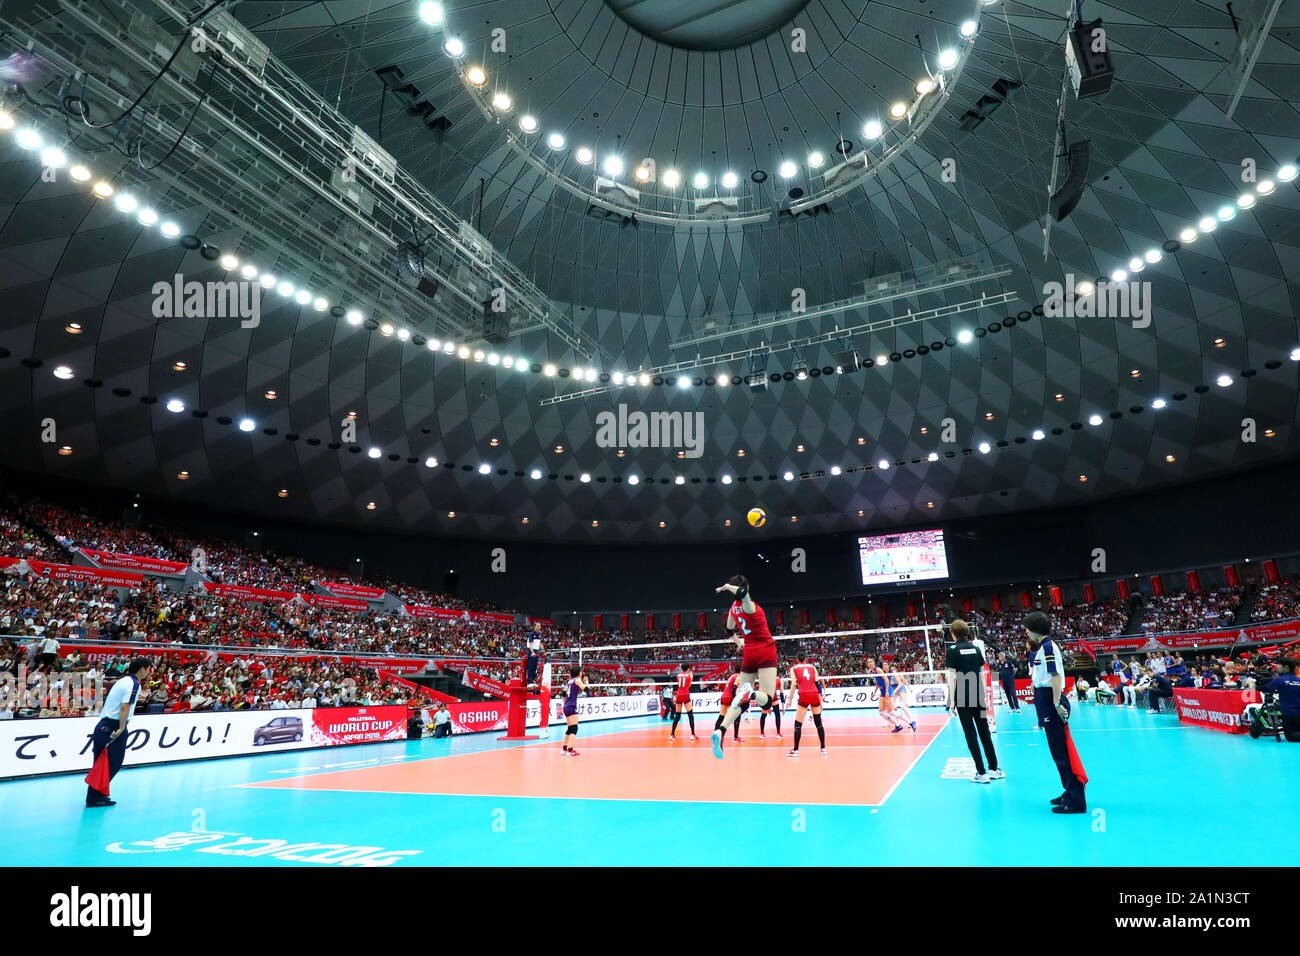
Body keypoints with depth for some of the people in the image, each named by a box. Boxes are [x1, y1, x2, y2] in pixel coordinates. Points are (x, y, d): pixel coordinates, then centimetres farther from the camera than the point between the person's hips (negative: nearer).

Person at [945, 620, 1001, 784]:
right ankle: (994, 769, 19)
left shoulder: (953, 650, -8)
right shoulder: (975, 648, 7)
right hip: (977, 696, 5)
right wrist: (984, 695, 16)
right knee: (984, 731, 13)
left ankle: (981, 773, 2)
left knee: (970, 734, 1)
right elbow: (981, 674, 9)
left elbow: (952, 676, -11)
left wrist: (952, 700, -8)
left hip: (962, 698, -5)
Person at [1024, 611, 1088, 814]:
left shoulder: (1047, 646, -14)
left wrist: (1057, 704, -23)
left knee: (1061, 750, -6)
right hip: (1046, 701, 10)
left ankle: (1076, 801, -2)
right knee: (1059, 749, 17)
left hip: (1051, 700, -10)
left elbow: (1055, 675, -21)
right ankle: (1071, 792, 27)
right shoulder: (1041, 647, 14)